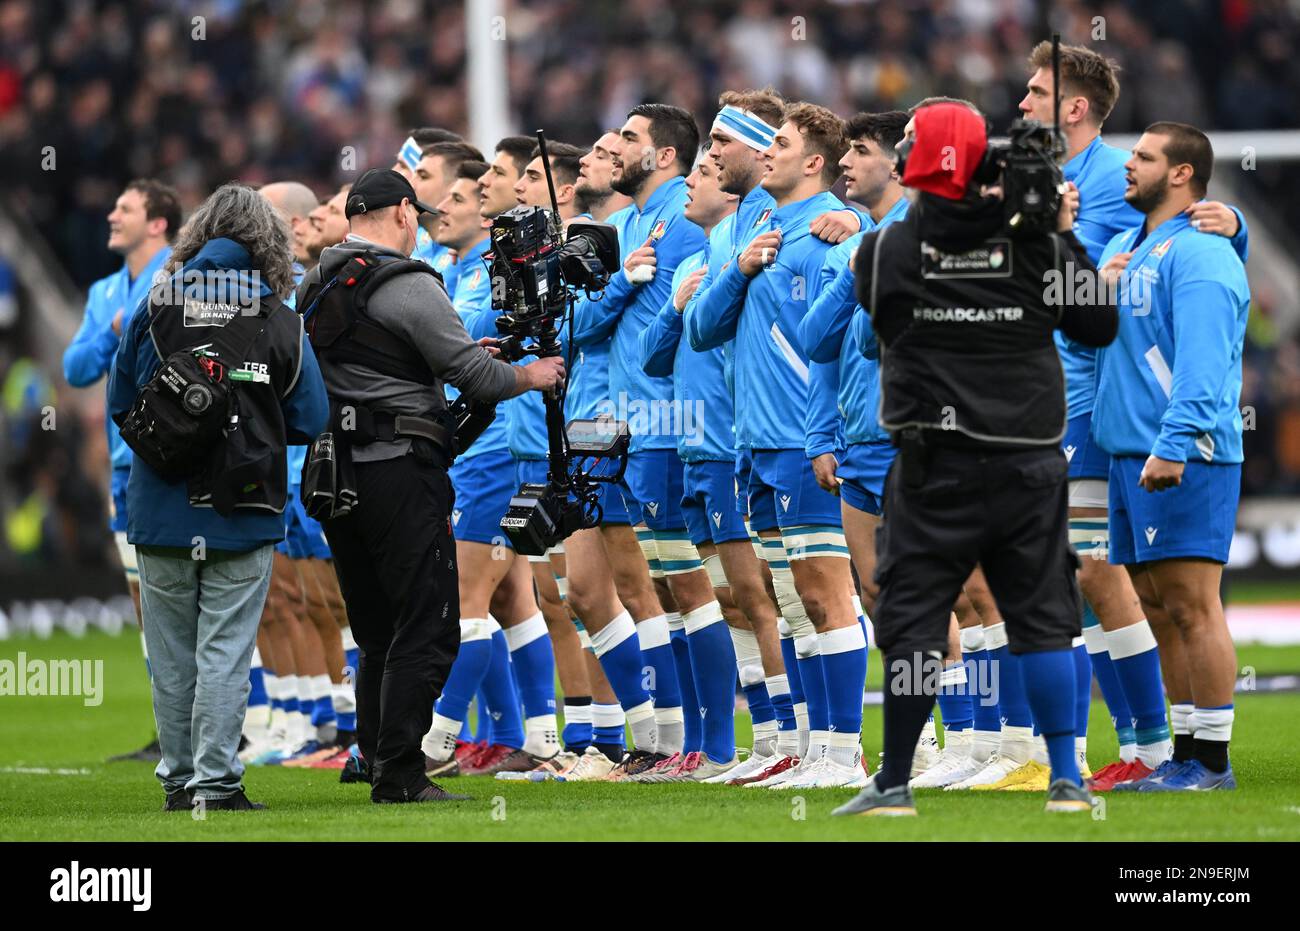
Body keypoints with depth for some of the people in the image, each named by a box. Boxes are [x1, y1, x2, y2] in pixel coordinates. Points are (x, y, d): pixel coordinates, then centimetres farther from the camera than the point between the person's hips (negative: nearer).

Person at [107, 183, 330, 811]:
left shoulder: (156, 311, -3)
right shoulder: (280, 324, -5)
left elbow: (119, 406, 4)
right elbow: (309, 423, -1)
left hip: (161, 516, 2)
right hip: (242, 520, -1)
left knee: (171, 655, 10)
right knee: (225, 652, 1)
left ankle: (180, 781, 16)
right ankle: (216, 781, -2)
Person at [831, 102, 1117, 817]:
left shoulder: (885, 250, -7)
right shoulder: (1038, 248, -4)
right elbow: (1099, 327, 7)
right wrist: (1067, 235, 13)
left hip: (934, 468, -1)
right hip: (1029, 468, 2)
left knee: (912, 623, 3)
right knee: (1043, 619, 9)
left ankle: (894, 785, 5)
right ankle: (1066, 780, 7)